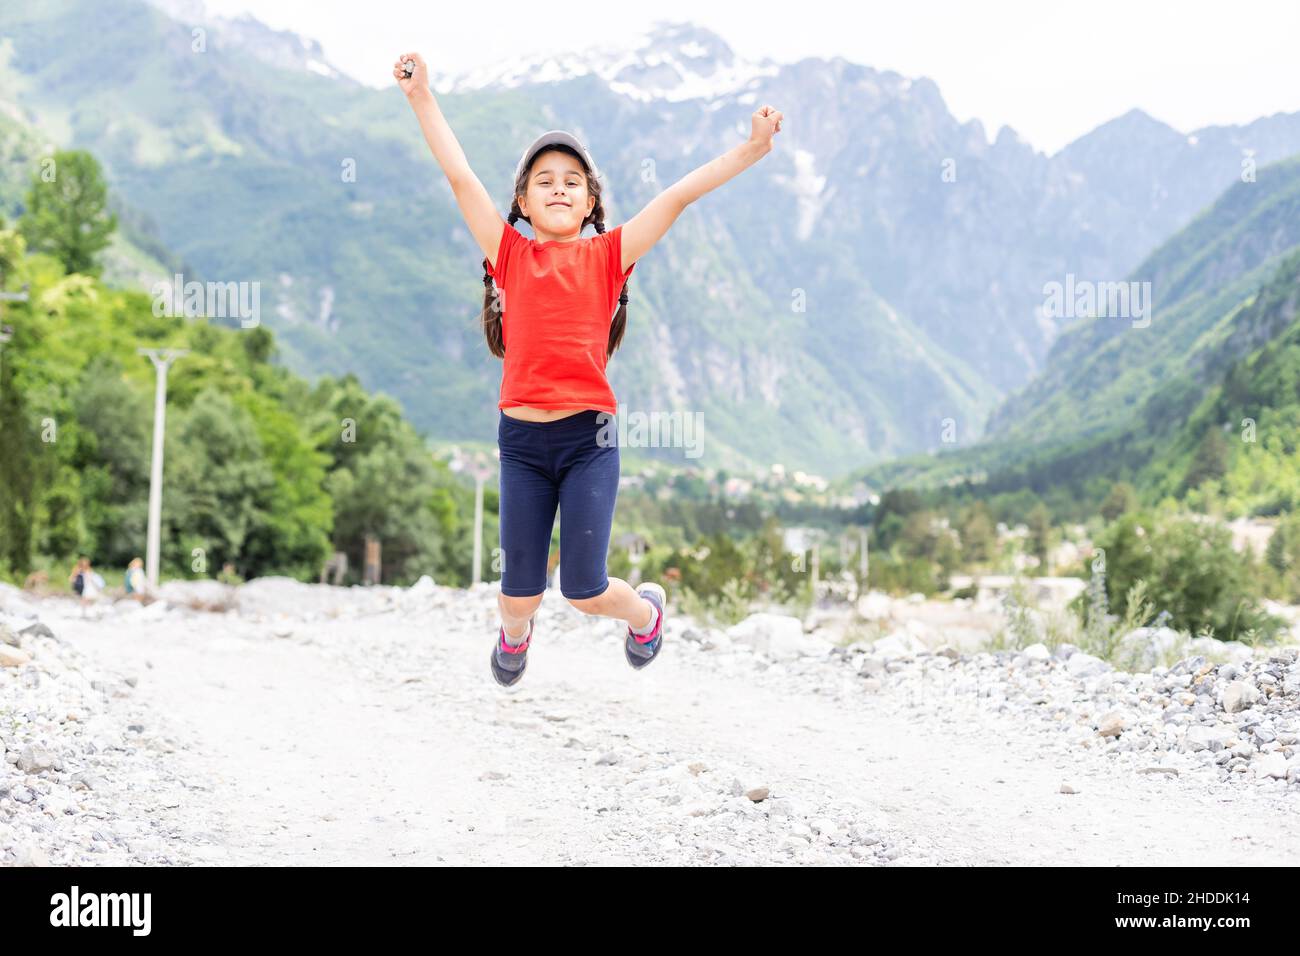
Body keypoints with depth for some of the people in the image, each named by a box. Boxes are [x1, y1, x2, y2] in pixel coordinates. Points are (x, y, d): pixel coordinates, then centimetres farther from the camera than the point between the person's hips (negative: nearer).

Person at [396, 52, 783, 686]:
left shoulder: (608, 254, 5)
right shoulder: (510, 254, 7)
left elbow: (679, 195, -2)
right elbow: (459, 176, 3)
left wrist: (750, 151, -7)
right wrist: (421, 98, -1)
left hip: (588, 439, -1)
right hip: (521, 441, 1)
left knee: (584, 591, -2)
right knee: (519, 593, 6)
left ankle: (645, 609, 33)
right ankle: (513, 632, 44)